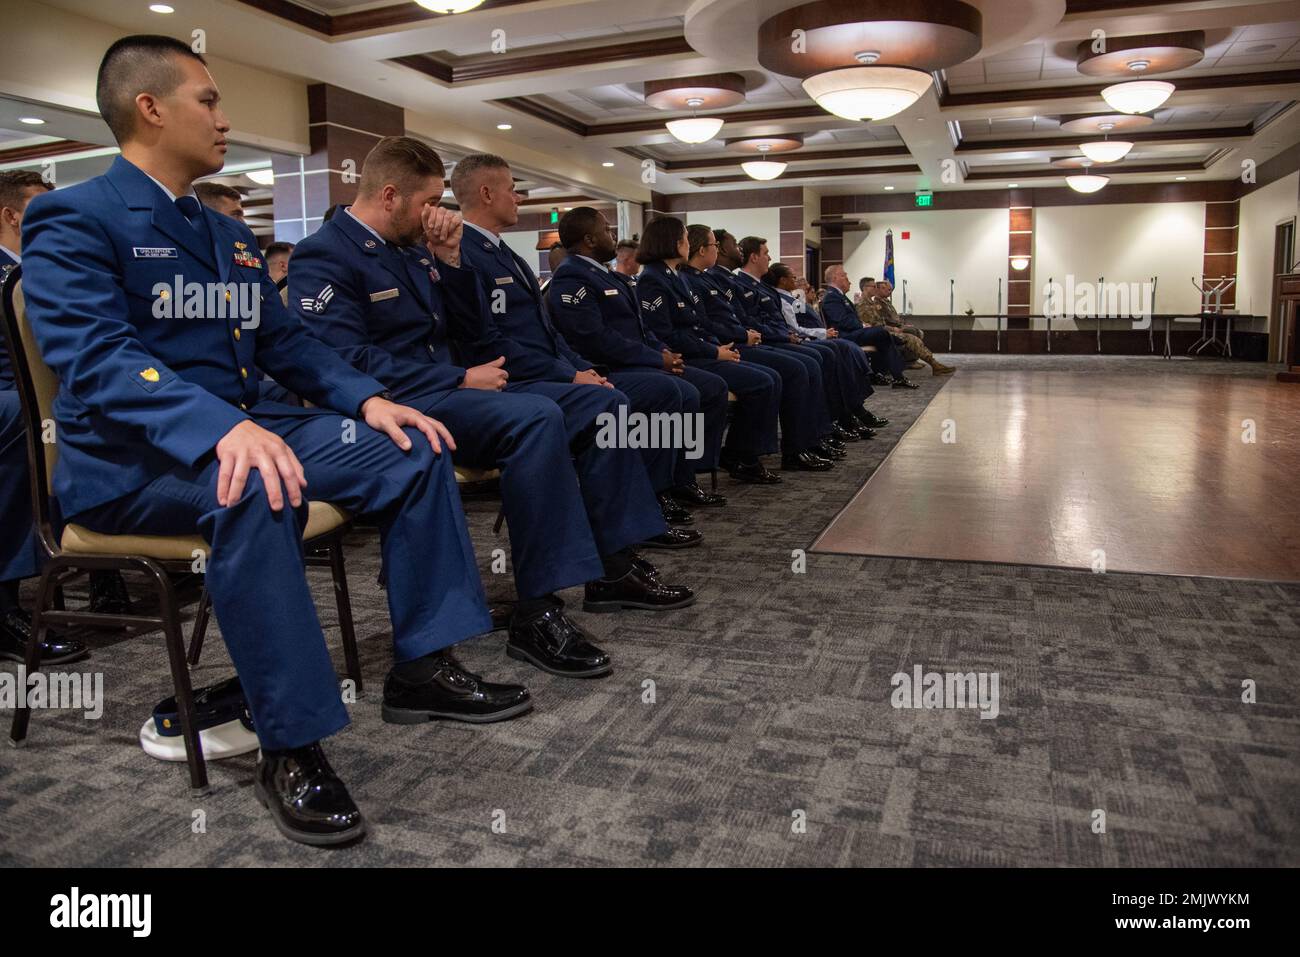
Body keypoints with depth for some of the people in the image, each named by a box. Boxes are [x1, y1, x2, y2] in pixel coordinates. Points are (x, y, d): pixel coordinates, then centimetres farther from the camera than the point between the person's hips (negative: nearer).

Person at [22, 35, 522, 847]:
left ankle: (423, 667, -4)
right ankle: (291, 746, -29)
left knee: (412, 447, -8)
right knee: (252, 491, -40)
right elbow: (94, 361, -22)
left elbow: (287, 342, 14)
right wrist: (224, 428, -39)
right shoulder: (74, 221, -7)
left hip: (242, 429, 8)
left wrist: (367, 399, -5)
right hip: (127, 455, -7)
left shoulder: (230, 234, 17)